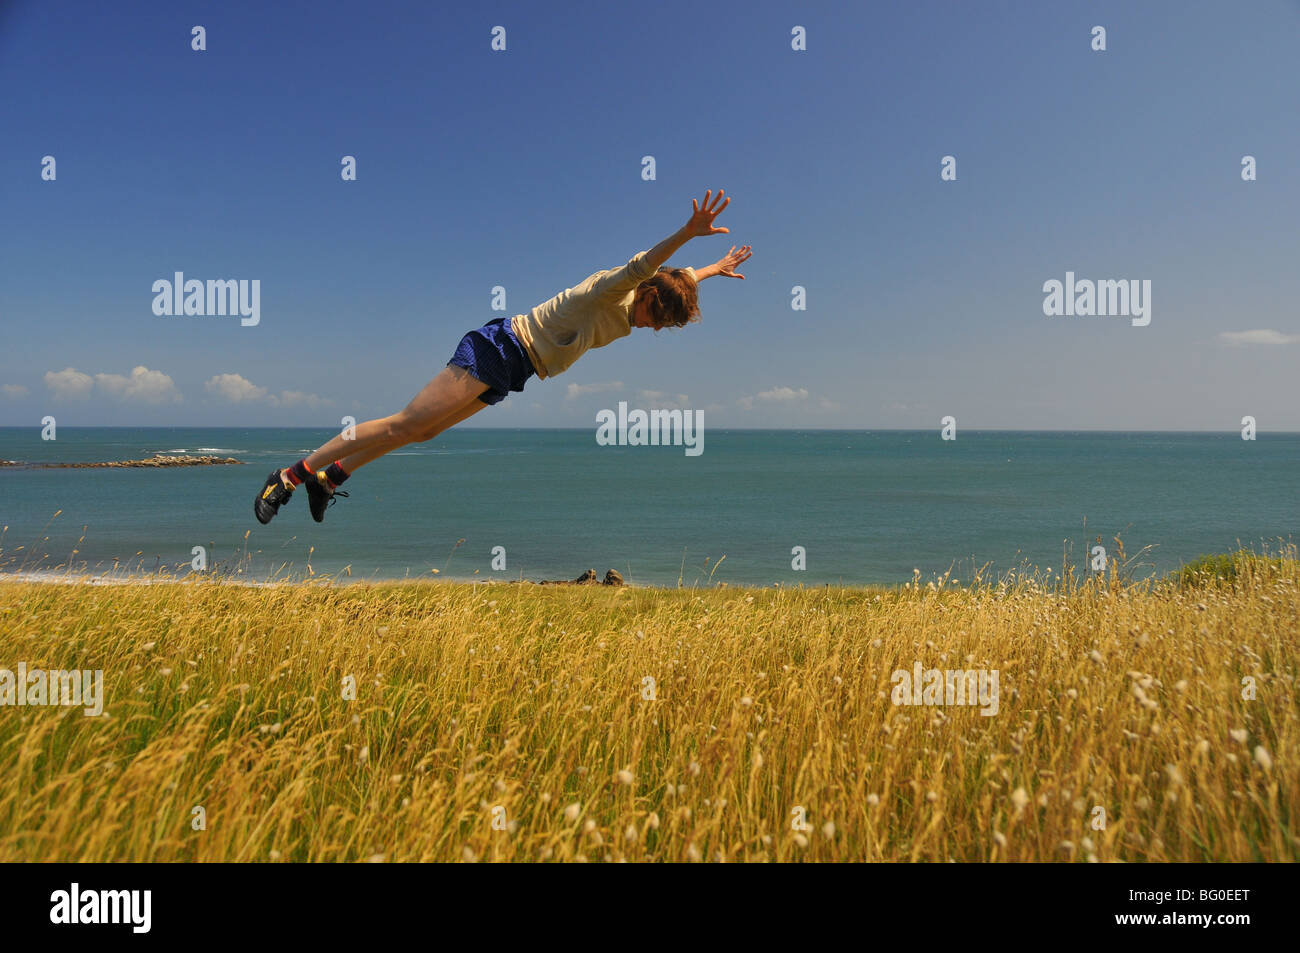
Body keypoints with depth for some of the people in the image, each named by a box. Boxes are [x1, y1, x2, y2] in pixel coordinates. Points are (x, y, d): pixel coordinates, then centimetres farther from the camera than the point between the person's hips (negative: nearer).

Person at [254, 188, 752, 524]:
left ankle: (329, 477, 18)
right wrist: (688, 232, -45)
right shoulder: (608, 292, -13)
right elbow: (642, 266, -35)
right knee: (406, 423, -13)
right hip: (499, 347, -10)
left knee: (424, 432, 10)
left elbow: (674, 281, 32)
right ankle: (291, 475, -10)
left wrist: (715, 269, 39)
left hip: (508, 374, 10)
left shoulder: (628, 311, 13)